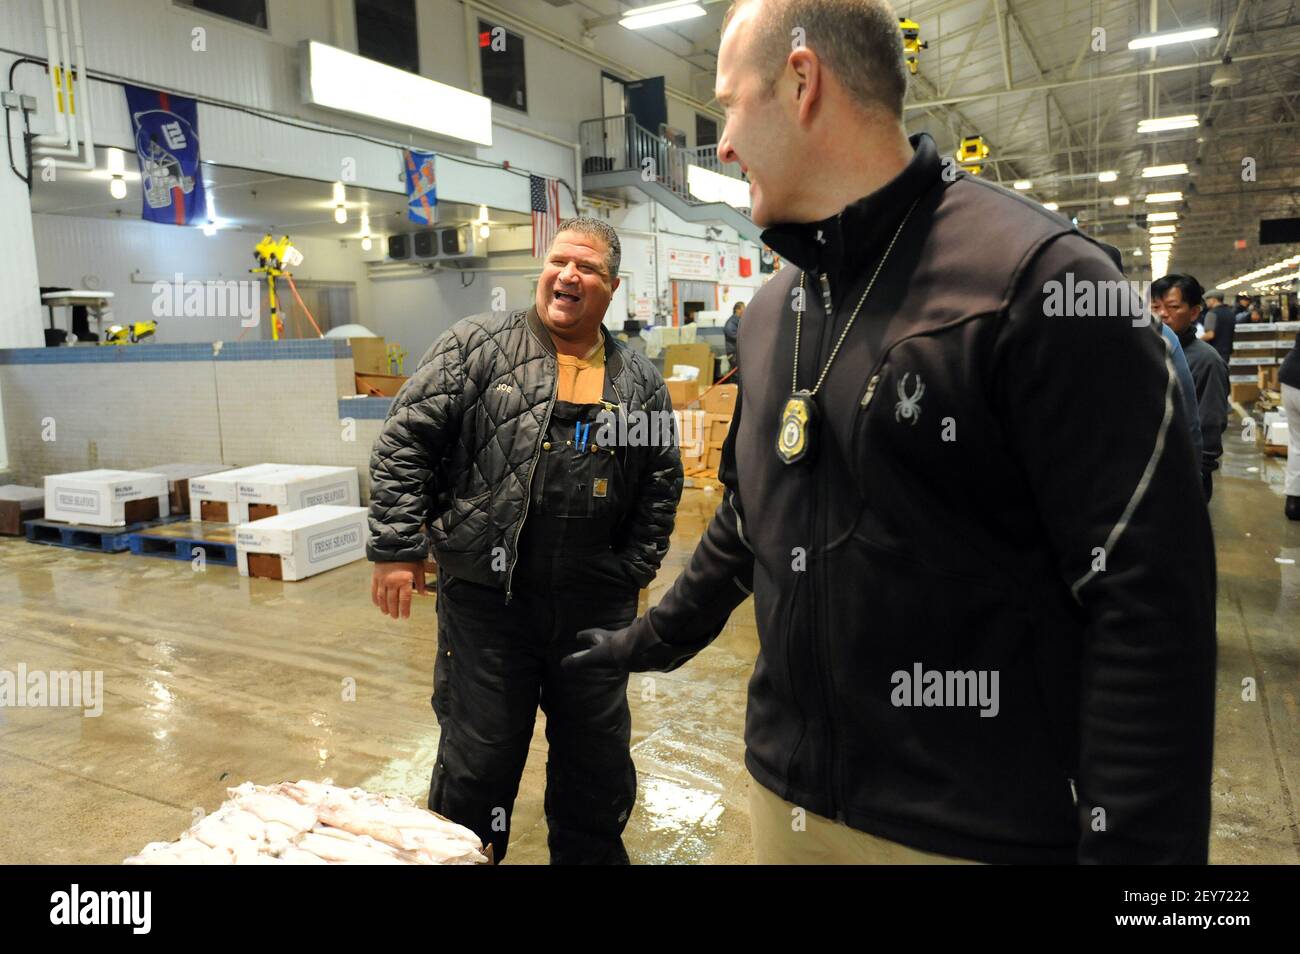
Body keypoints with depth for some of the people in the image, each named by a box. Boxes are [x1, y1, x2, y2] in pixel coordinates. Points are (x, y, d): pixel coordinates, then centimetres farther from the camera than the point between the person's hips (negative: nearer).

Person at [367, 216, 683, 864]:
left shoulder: (639, 382, 7)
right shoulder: (478, 345, -3)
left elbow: (662, 483, 12)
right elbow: (405, 441, -5)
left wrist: (633, 572, 5)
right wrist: (396, 548, -10)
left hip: (595, 606, 4)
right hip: (487, 597, -3)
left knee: (599, 759, 16)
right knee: (478, 757, 9)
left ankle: (591, 854, 39)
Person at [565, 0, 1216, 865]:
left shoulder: (1037, 275, -16)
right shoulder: (772, 310, 7)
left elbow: (1149, 598, -17)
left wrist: (1134, 845, -17)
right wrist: (655, 640, 23)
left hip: (978, 825, -6)